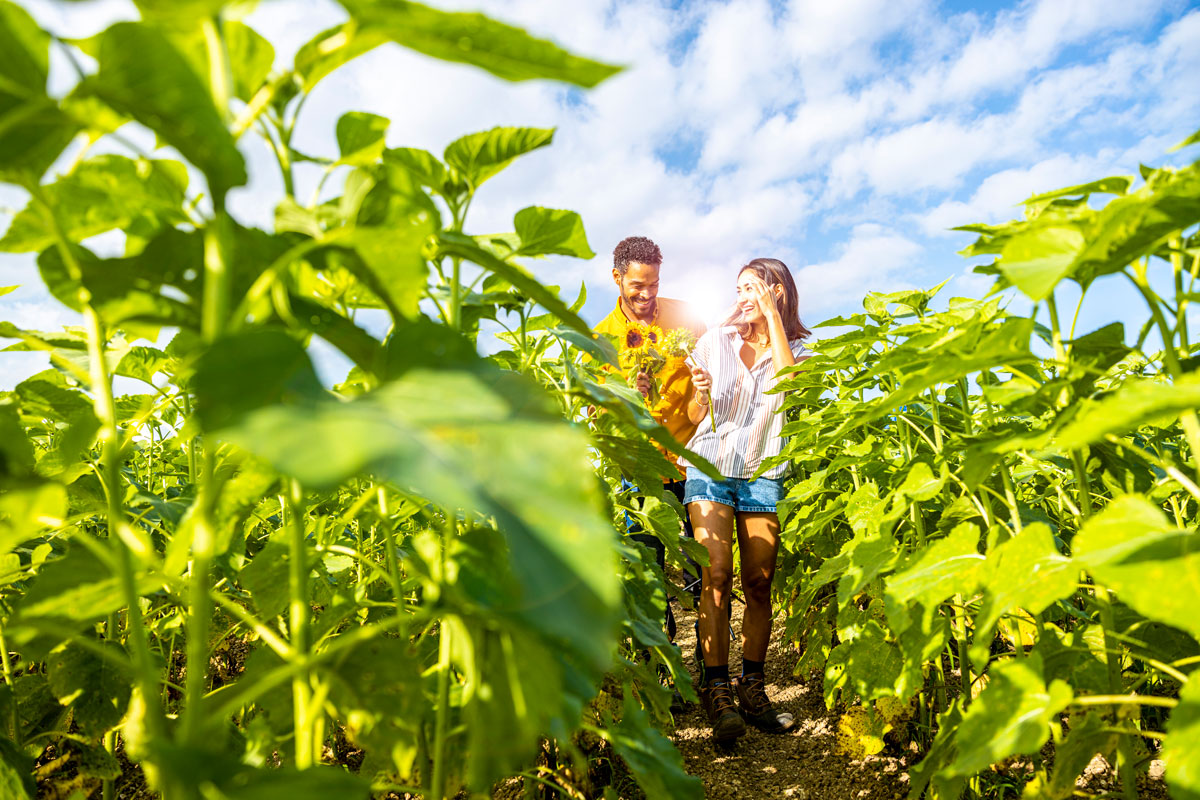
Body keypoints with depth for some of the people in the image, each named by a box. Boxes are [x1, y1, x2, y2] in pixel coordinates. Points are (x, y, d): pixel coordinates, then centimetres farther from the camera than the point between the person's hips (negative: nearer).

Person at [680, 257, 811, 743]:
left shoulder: (795, 347, 9)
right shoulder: (716, 341, 9)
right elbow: (694, 416, 9)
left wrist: (771, 315, -10)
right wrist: (700, 395, -14)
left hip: (763, 474, 1)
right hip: (711, 467, 0)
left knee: (759, 582, 0)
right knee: (716, 574, -14)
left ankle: (752, 689, 11)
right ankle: (716, 691, -9)